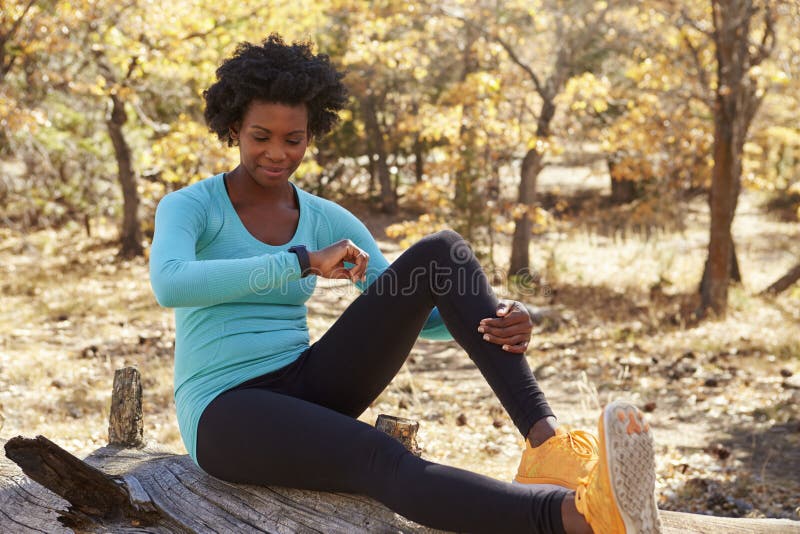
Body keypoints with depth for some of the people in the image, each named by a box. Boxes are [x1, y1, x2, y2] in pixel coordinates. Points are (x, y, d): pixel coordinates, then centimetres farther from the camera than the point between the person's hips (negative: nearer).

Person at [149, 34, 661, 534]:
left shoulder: (327, 221, 8)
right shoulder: (186, 207, -4)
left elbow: (417, 315, 4)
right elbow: (169, 284, -27)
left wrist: (500, 321, -18)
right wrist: (304, 262, -31)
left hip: (309, 389, 5)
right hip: (227, 416, -5)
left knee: (442, 252, -15)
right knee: (381, 458, -40)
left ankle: (545, 441, -30)